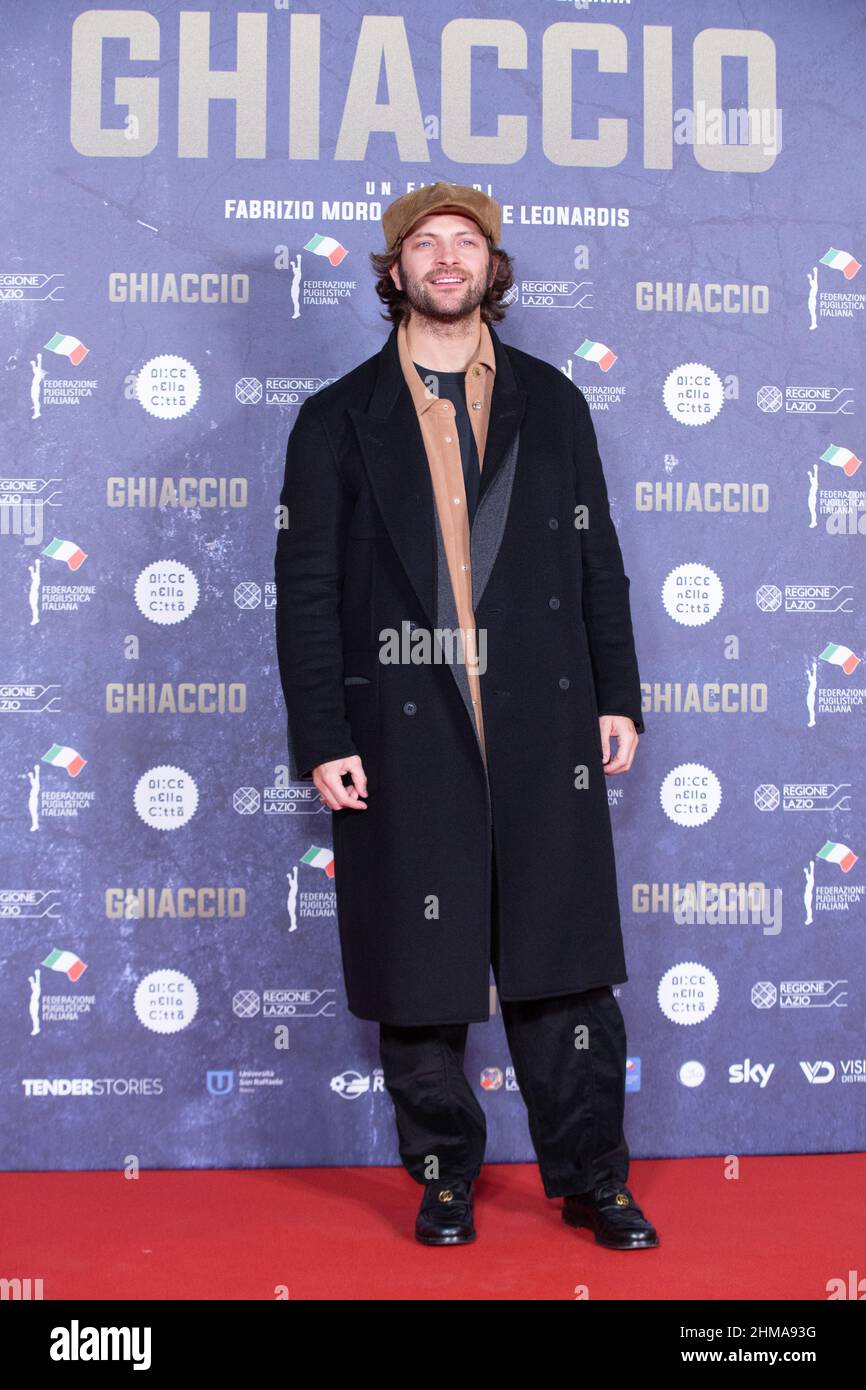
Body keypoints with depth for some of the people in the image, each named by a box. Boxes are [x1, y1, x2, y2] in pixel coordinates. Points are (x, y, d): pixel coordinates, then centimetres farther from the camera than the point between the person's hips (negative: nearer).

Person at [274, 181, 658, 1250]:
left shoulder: (552, 404, 13)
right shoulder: (339, 419, 6)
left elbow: (599, 563, 13)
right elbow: (306, 590, 2)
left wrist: (618, 699, 6)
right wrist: (321, 741, -5)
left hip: (544, 734, 1)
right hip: (404, 736, -1)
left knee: (565, 967, 5)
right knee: (419, 973, 7)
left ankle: (591, 1179, 21)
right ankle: (443, 1176, 25)